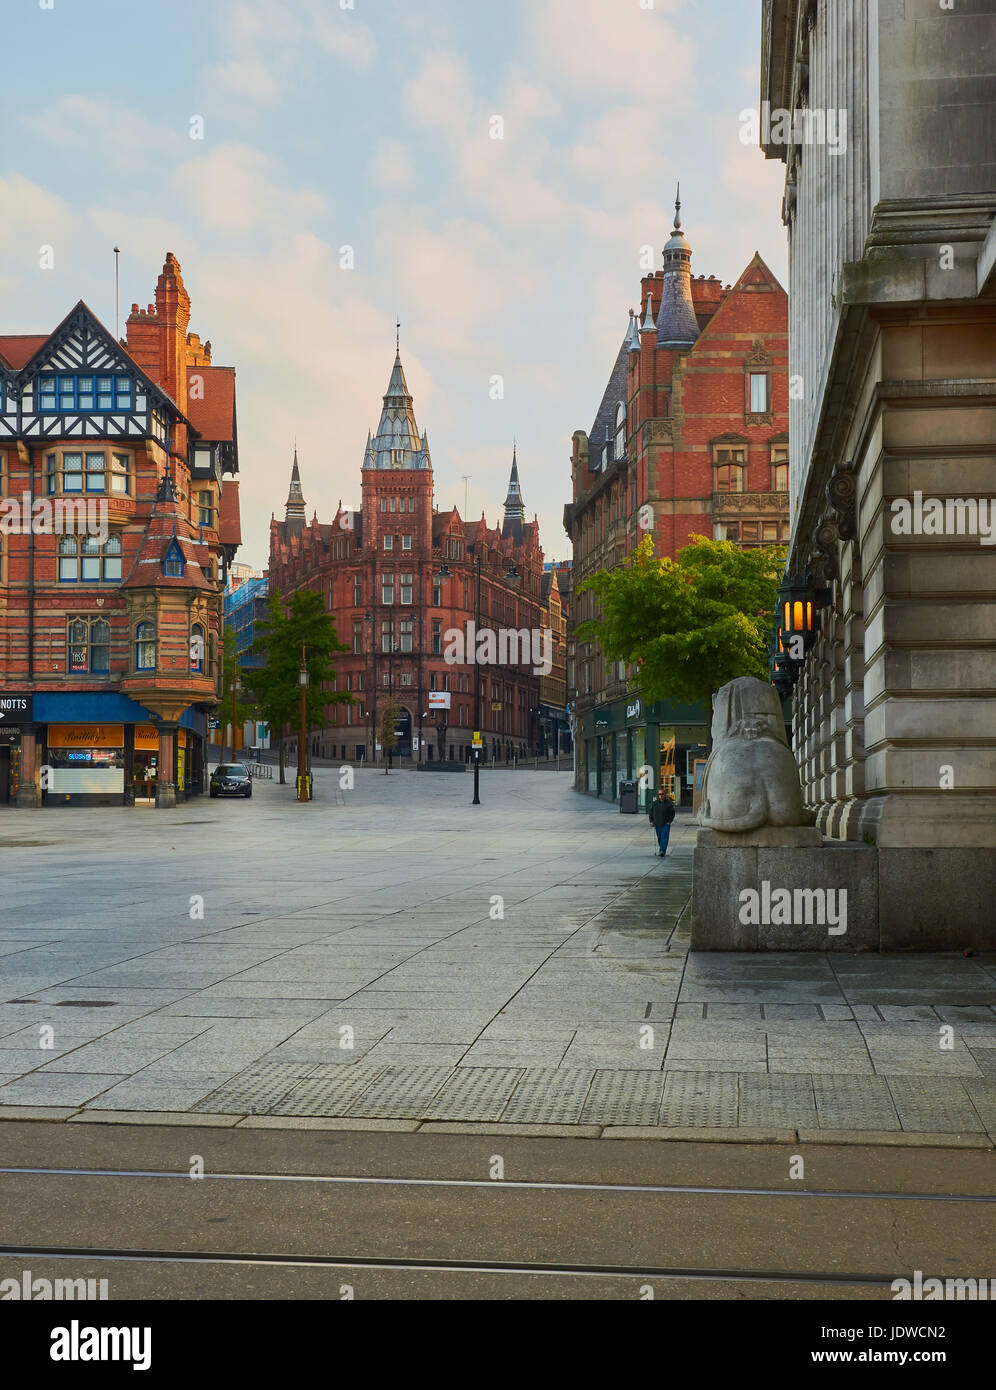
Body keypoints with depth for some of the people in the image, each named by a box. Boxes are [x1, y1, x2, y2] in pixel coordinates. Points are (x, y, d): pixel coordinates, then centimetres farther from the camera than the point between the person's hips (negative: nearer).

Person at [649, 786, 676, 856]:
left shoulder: (669, 803, -2)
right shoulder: (655, 803, 7)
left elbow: (672, 813, 0)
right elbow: (651, 812, 13)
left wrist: (669, 821, -9)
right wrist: (651, 821, 3)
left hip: (666, 824, -4)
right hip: (657, 824, 4)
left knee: (664, 838, -13)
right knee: (659, 838, 10)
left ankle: (662, 852, -20)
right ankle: (662, 852, 23)